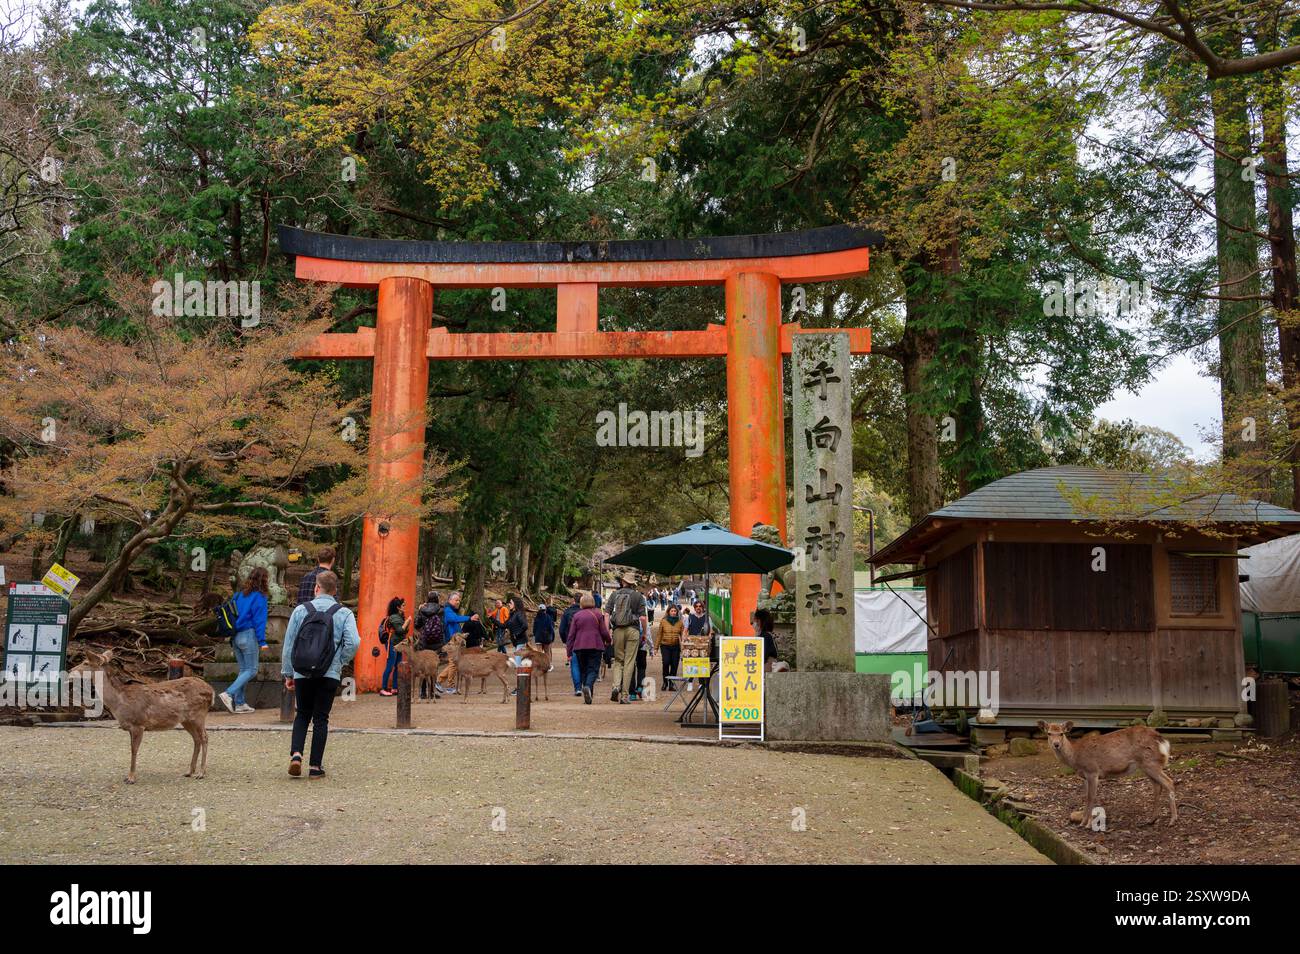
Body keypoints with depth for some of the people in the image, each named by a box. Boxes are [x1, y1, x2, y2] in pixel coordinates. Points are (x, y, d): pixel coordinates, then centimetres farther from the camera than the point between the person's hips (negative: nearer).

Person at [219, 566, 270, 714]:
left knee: (243, 670, 13)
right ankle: (229, 694, -15)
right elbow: (259, 620, -13)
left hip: (235, 637, 8)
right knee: (251, 671, -1)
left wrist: (232, 638, 17)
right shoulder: (259, 597, -10)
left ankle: (239, 703, 12)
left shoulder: (239, 595, 11)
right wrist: (262, 642, -10)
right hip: (249, 636, -8)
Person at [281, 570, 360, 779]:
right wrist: (340, 662, 4)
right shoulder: (344, 613, -1)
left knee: (302, 715, 18)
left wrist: (288, 673, 12)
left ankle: (296, 754, -2)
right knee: (321, 718, 8)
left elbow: (288, 644, 4)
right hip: (330, 674, -1)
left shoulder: (301, 610, 3)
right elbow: (353, 642, -14)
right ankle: (315, 766, 7)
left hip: (302, 673, 1)